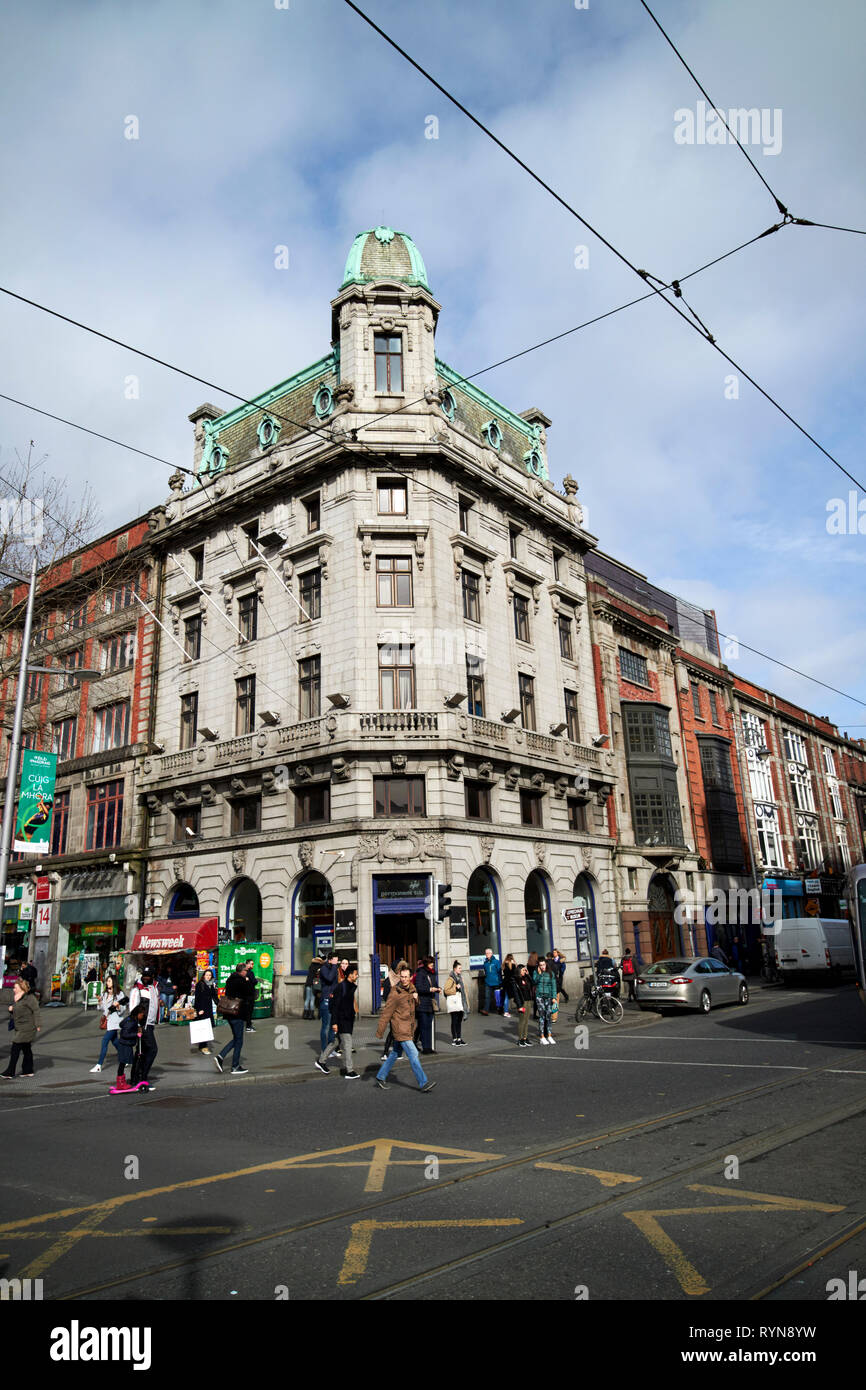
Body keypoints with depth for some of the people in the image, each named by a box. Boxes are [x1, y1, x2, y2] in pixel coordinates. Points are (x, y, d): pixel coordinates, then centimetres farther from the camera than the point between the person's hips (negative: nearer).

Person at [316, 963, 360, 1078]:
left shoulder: (351, 986, 10)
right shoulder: (341, 987, -18)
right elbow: (335, 1005, -19)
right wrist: (334, 1022, -21)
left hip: (348, 1020, 9)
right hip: (341, 1020, -9)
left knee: (336, 1041, 17)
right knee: (347, 1044, -7)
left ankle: (321, 1061, 32)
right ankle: (349, 1072, -2)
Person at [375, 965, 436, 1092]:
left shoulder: (412, 989, 5)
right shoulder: (395, 994, -17)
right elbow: (386, 1013, -14)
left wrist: (415, 998, -1)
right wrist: (380, 1032, -11)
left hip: (408, 1028, 8)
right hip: (400, 1028, -8)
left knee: (394, 1054, 16)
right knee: (413, 1054, -9)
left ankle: (381, 1077, 30)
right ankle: (423, 1083, -5)